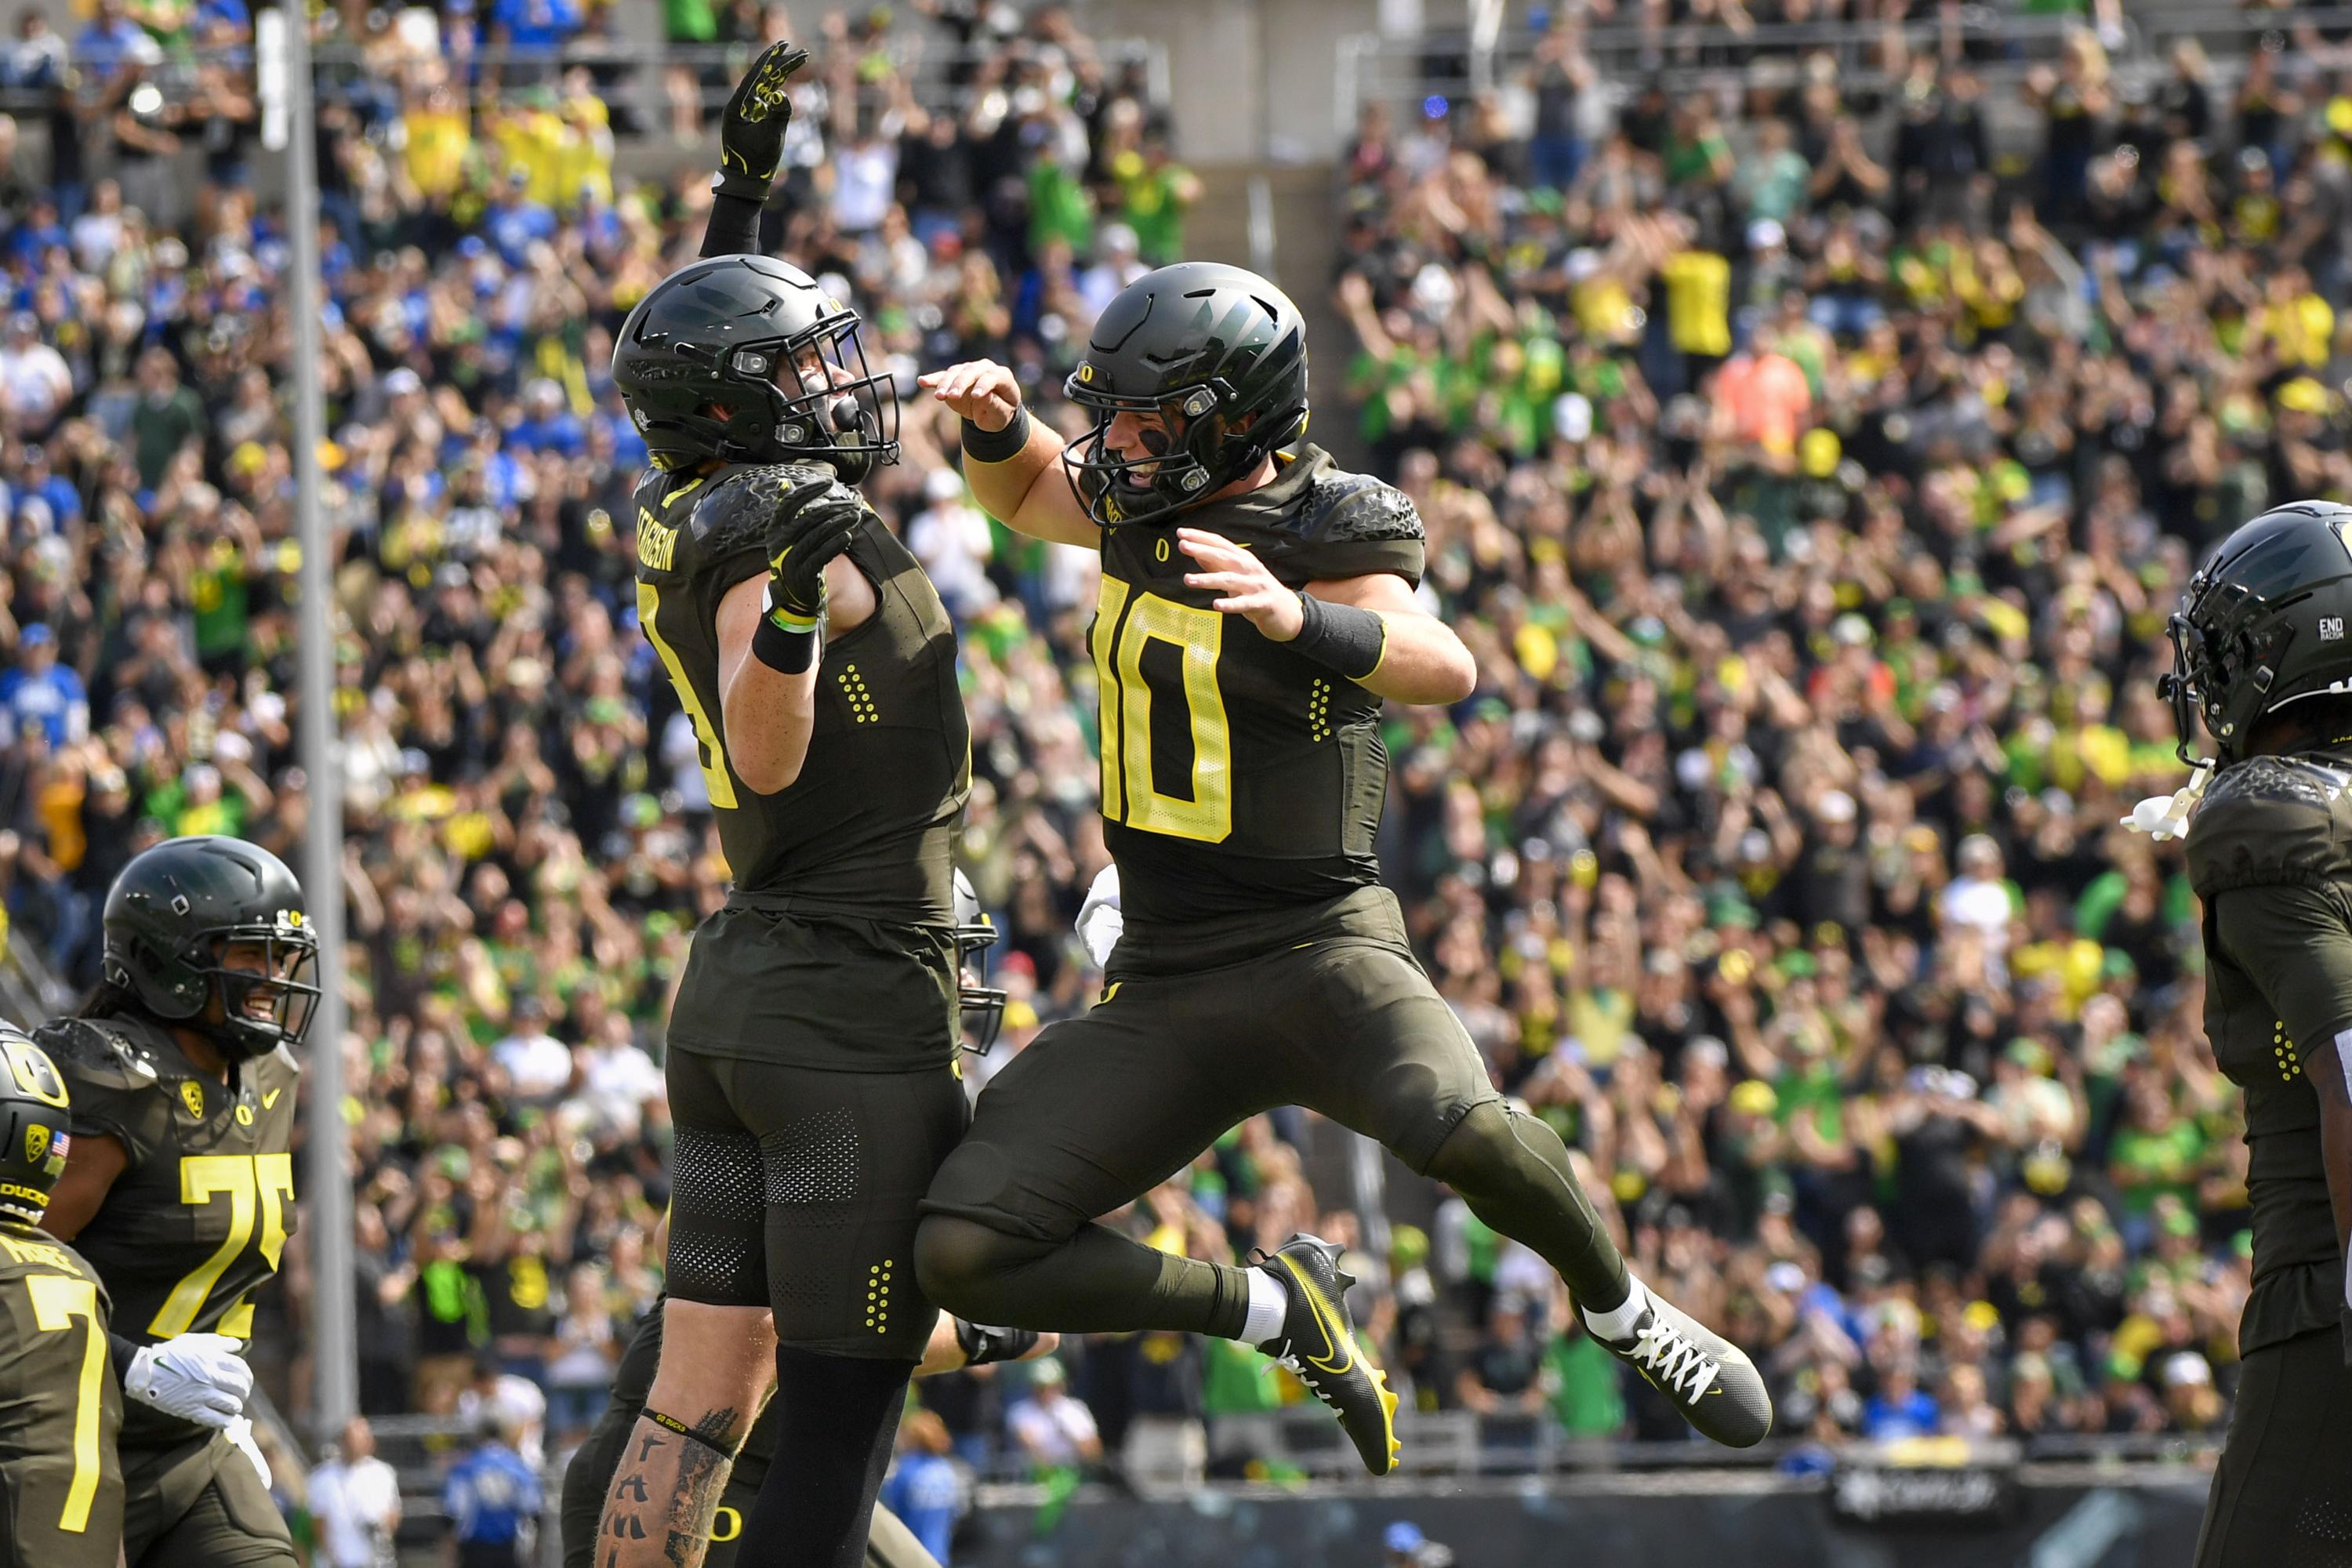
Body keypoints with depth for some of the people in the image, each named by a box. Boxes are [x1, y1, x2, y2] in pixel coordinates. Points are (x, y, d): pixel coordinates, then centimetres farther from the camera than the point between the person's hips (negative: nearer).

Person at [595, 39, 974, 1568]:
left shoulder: (682, 515, 11)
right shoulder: (794, 526, -14)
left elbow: (716, 354, 30)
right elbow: (769, 755, -24)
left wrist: (742, 185, 32)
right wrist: (792, 615, -40)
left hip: (735, 983, 9)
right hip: (859, 998, -9)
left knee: (704, 1387, 8)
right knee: (844, 1396, -6)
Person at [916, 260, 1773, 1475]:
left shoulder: (1313, 540, -12)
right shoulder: (1154, 510, 8)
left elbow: (1442, 667, -31)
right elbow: (1025, 493, 30)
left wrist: (1297, 619, -49)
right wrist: (995, 424, 8)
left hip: (1315, 951, -6)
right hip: (1162, 989, 6)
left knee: (1460, 1131, -38)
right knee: (960, 1257, -10)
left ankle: (1616, 1310, -5)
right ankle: (1274, 1313, 9)